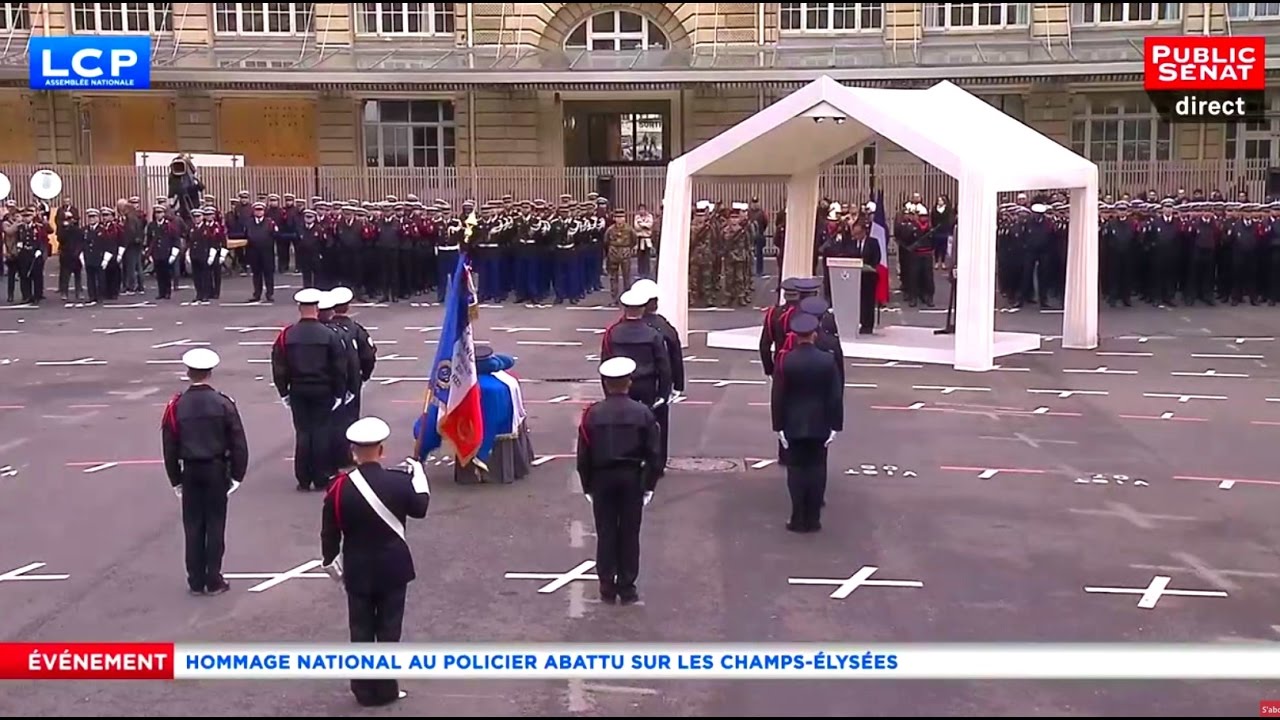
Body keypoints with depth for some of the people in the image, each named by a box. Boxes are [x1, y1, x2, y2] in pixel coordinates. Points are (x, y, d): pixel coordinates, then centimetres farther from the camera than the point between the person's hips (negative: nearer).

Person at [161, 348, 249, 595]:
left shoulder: (176, 406, -5)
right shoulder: (223, 404, -7)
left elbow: (170, 447, 0)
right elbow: (238, 443, -7)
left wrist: (175, 479, 10)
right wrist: (237, 474, 2)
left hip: (190, 472, 1)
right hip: (217, 471, -1)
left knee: (193, 526, 8)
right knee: (215, 525, 5)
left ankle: (196, 581, 11)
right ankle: (214, 581, 6)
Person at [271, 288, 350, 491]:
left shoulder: (287, 335, -5)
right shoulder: (329, 335, -8)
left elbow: (279, 367, -1)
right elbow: (340, 368, -6)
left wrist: (284, 393, 8)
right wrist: (339, 394, 2)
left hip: (298, 391, 1)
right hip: (323, 391, -1)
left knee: (303, 433, 7)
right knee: (321, 433, 5)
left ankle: (303, 480, 8)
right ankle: (320, 479, 8)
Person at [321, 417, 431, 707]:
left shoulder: (340, 487, -14)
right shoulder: (399, 481, -15)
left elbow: (330, 532, -4)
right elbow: (420, 508, 6)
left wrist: (329, 562, 13)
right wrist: (419, 476, 21)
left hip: (357, 570, 1)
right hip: (393, 568, -1)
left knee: (361, 630, 12)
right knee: (389, 629, 10)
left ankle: (365, 690, 18)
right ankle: (386, 688, 16)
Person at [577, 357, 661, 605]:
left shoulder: (592, 414, -6)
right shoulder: (643, 413, -6)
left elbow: (583, 456, -3)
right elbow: (652, 454, -4)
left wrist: (588, 486, 7)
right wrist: (649, 486, 5)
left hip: (602, 478, 0)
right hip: (632, 478, 0)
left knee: (606, 533, 9)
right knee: (629, 533, 8)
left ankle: (607, 588, 12)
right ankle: (627, 588, 12)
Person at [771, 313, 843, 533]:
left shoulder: (785, 361, -10)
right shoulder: (827, 360, -7)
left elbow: (777, 397, -8)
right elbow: (836, 396, -6)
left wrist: (779, 427, -1)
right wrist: (835, 425, 1)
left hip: (793, 426, -1)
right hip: (819, 426, 1)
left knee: (796, 471, 6)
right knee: (817, 471, 8)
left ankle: (798, 520, 7)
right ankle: (813, 519, 10)